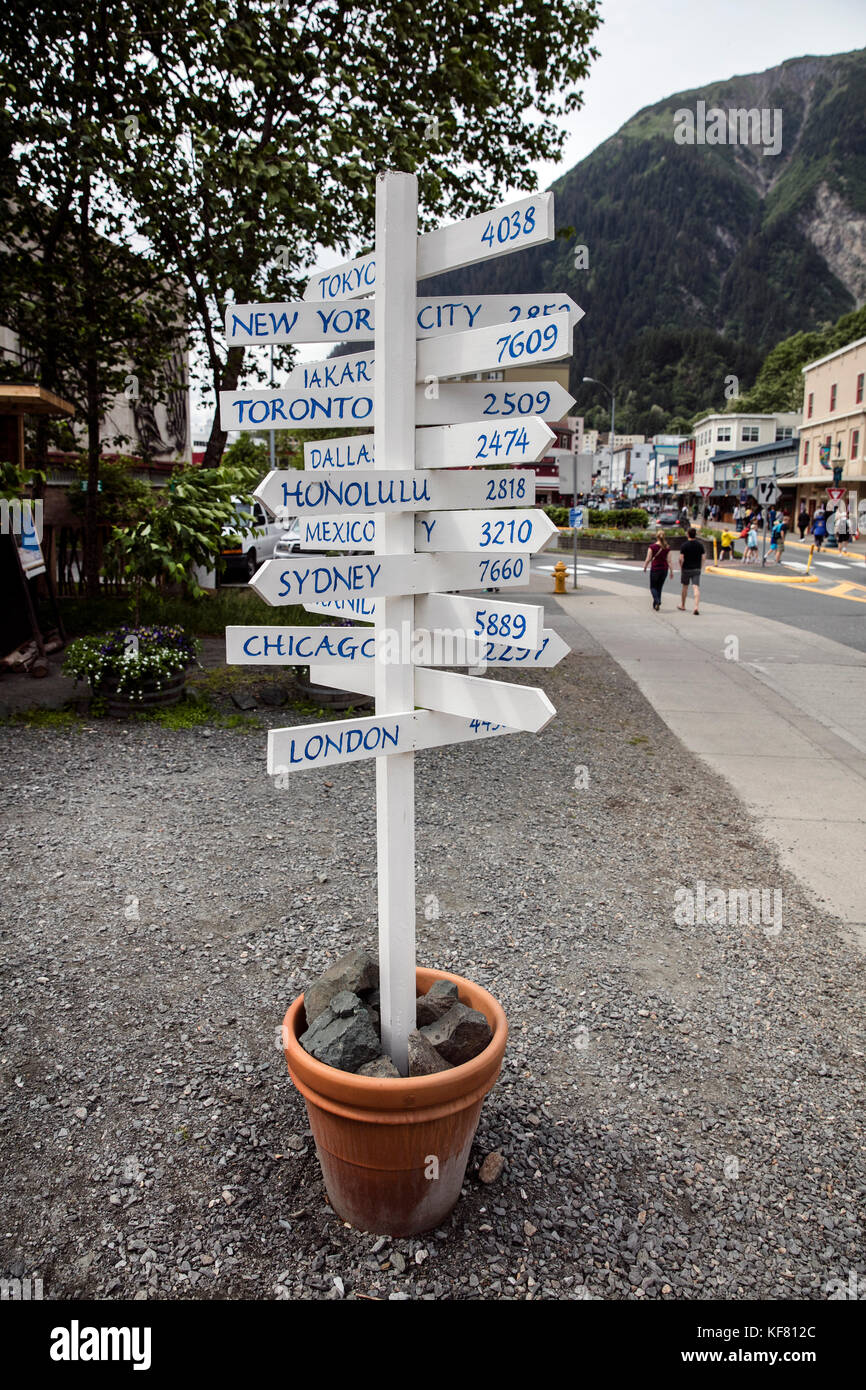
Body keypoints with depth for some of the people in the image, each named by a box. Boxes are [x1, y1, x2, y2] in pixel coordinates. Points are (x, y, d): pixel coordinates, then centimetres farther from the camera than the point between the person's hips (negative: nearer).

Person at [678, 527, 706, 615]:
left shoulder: (684, 545, -10)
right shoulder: (700, 544, -1)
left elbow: (681, 559, -13)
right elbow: (703, 558, 0)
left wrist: (681, 568, 2)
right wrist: (699, 567, 13)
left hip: (686, 569, -1)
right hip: (696, 569, 1)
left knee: (685, 587, 15)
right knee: (696, 588, -6)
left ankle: (683, 606, 29)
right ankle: (697, 607, -21)